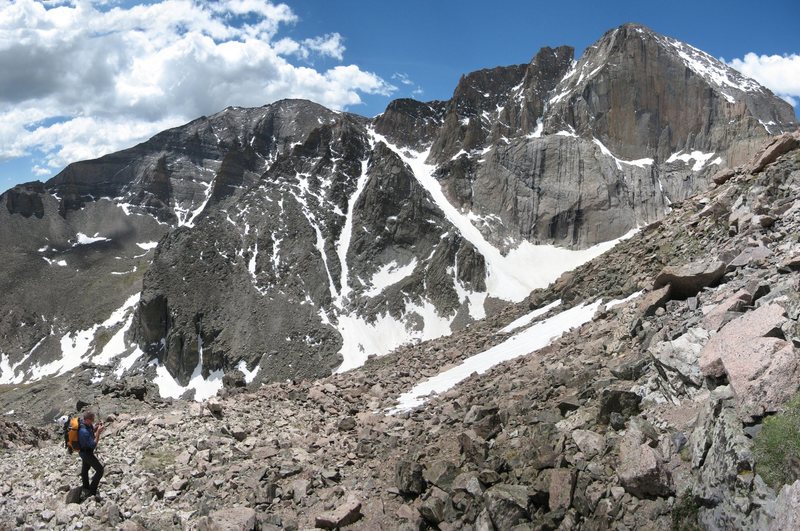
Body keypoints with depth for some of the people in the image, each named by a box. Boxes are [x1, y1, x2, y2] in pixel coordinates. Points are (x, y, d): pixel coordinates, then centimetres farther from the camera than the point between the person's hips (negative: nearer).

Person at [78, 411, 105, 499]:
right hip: (87, 453, -10)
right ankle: (92, 492, 4)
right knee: (100, 470, -5)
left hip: (83, 451, 10)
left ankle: (86, 488, 49)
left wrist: (97, 427, -10)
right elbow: (93, 445, -31)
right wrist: (98, 432, -34)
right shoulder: (84, 432, -39)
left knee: (85, 468, 27)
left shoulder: (83, 423, -12)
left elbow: (92, 429, 10)